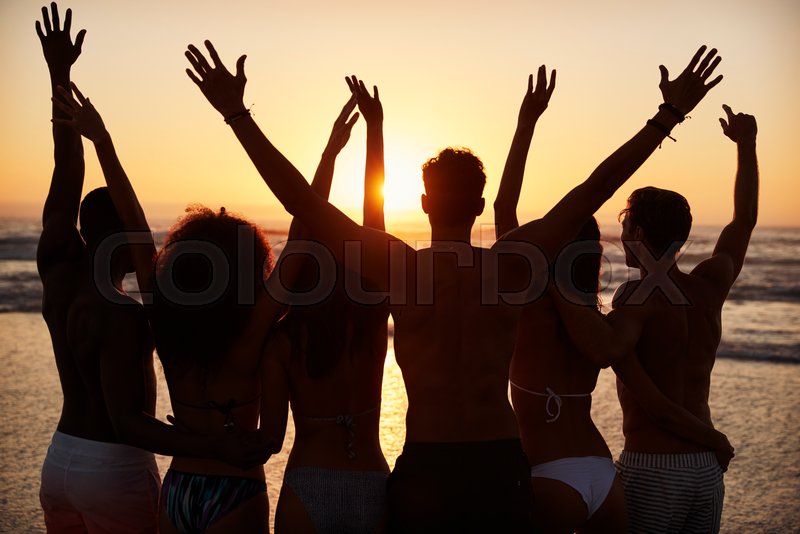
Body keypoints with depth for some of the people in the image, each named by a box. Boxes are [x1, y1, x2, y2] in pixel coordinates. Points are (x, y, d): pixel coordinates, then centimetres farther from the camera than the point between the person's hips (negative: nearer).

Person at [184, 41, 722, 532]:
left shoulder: (399, 267, -10)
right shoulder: (512, 266, -6)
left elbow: (304, 202, -11)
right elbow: (593, 191, -2)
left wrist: (237, 113, -7)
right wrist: (668, 115, 4)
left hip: (423, 471, -1)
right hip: (502, 467, 2)